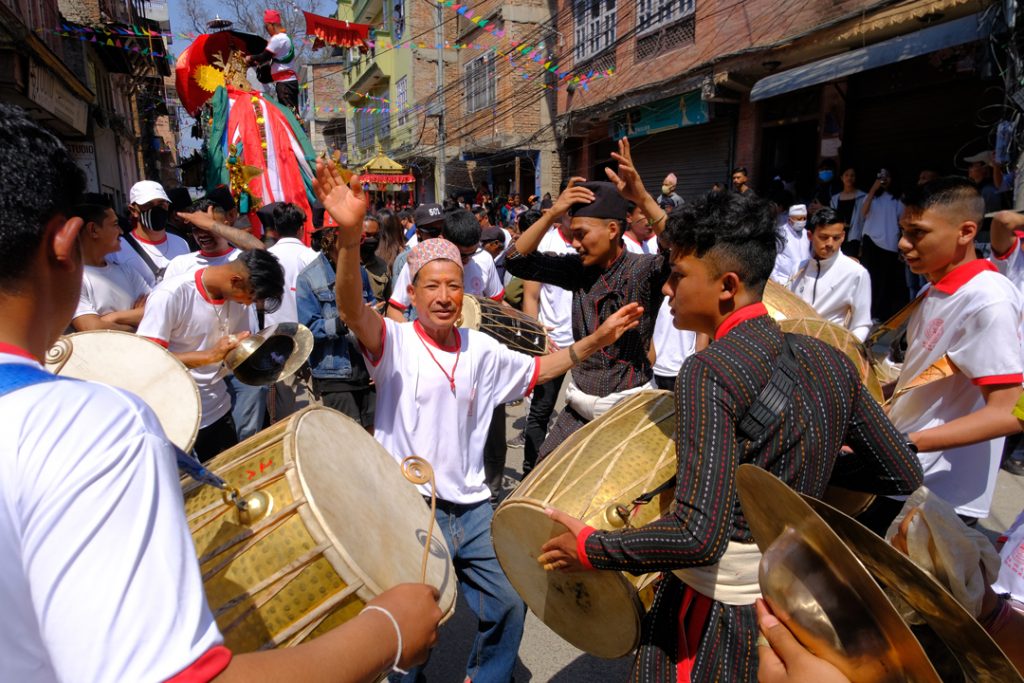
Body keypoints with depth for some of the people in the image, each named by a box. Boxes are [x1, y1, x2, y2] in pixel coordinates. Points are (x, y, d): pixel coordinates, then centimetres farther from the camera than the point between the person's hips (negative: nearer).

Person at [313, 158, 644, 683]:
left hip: (471, 507, 5)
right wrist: (349, 236, -47)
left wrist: (595, 340, 6)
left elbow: (537, 369, 16)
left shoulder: (480, 350, 5)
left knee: (509, 606, 11)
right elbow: (352, 311, -30)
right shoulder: (396, 343, -11)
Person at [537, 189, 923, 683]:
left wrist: (590, 548, -19)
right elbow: (904, 475, 6)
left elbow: (698, 536, -31)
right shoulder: (828, 360, -3)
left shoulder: (710, 373, -25)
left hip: (715, 614, -6)